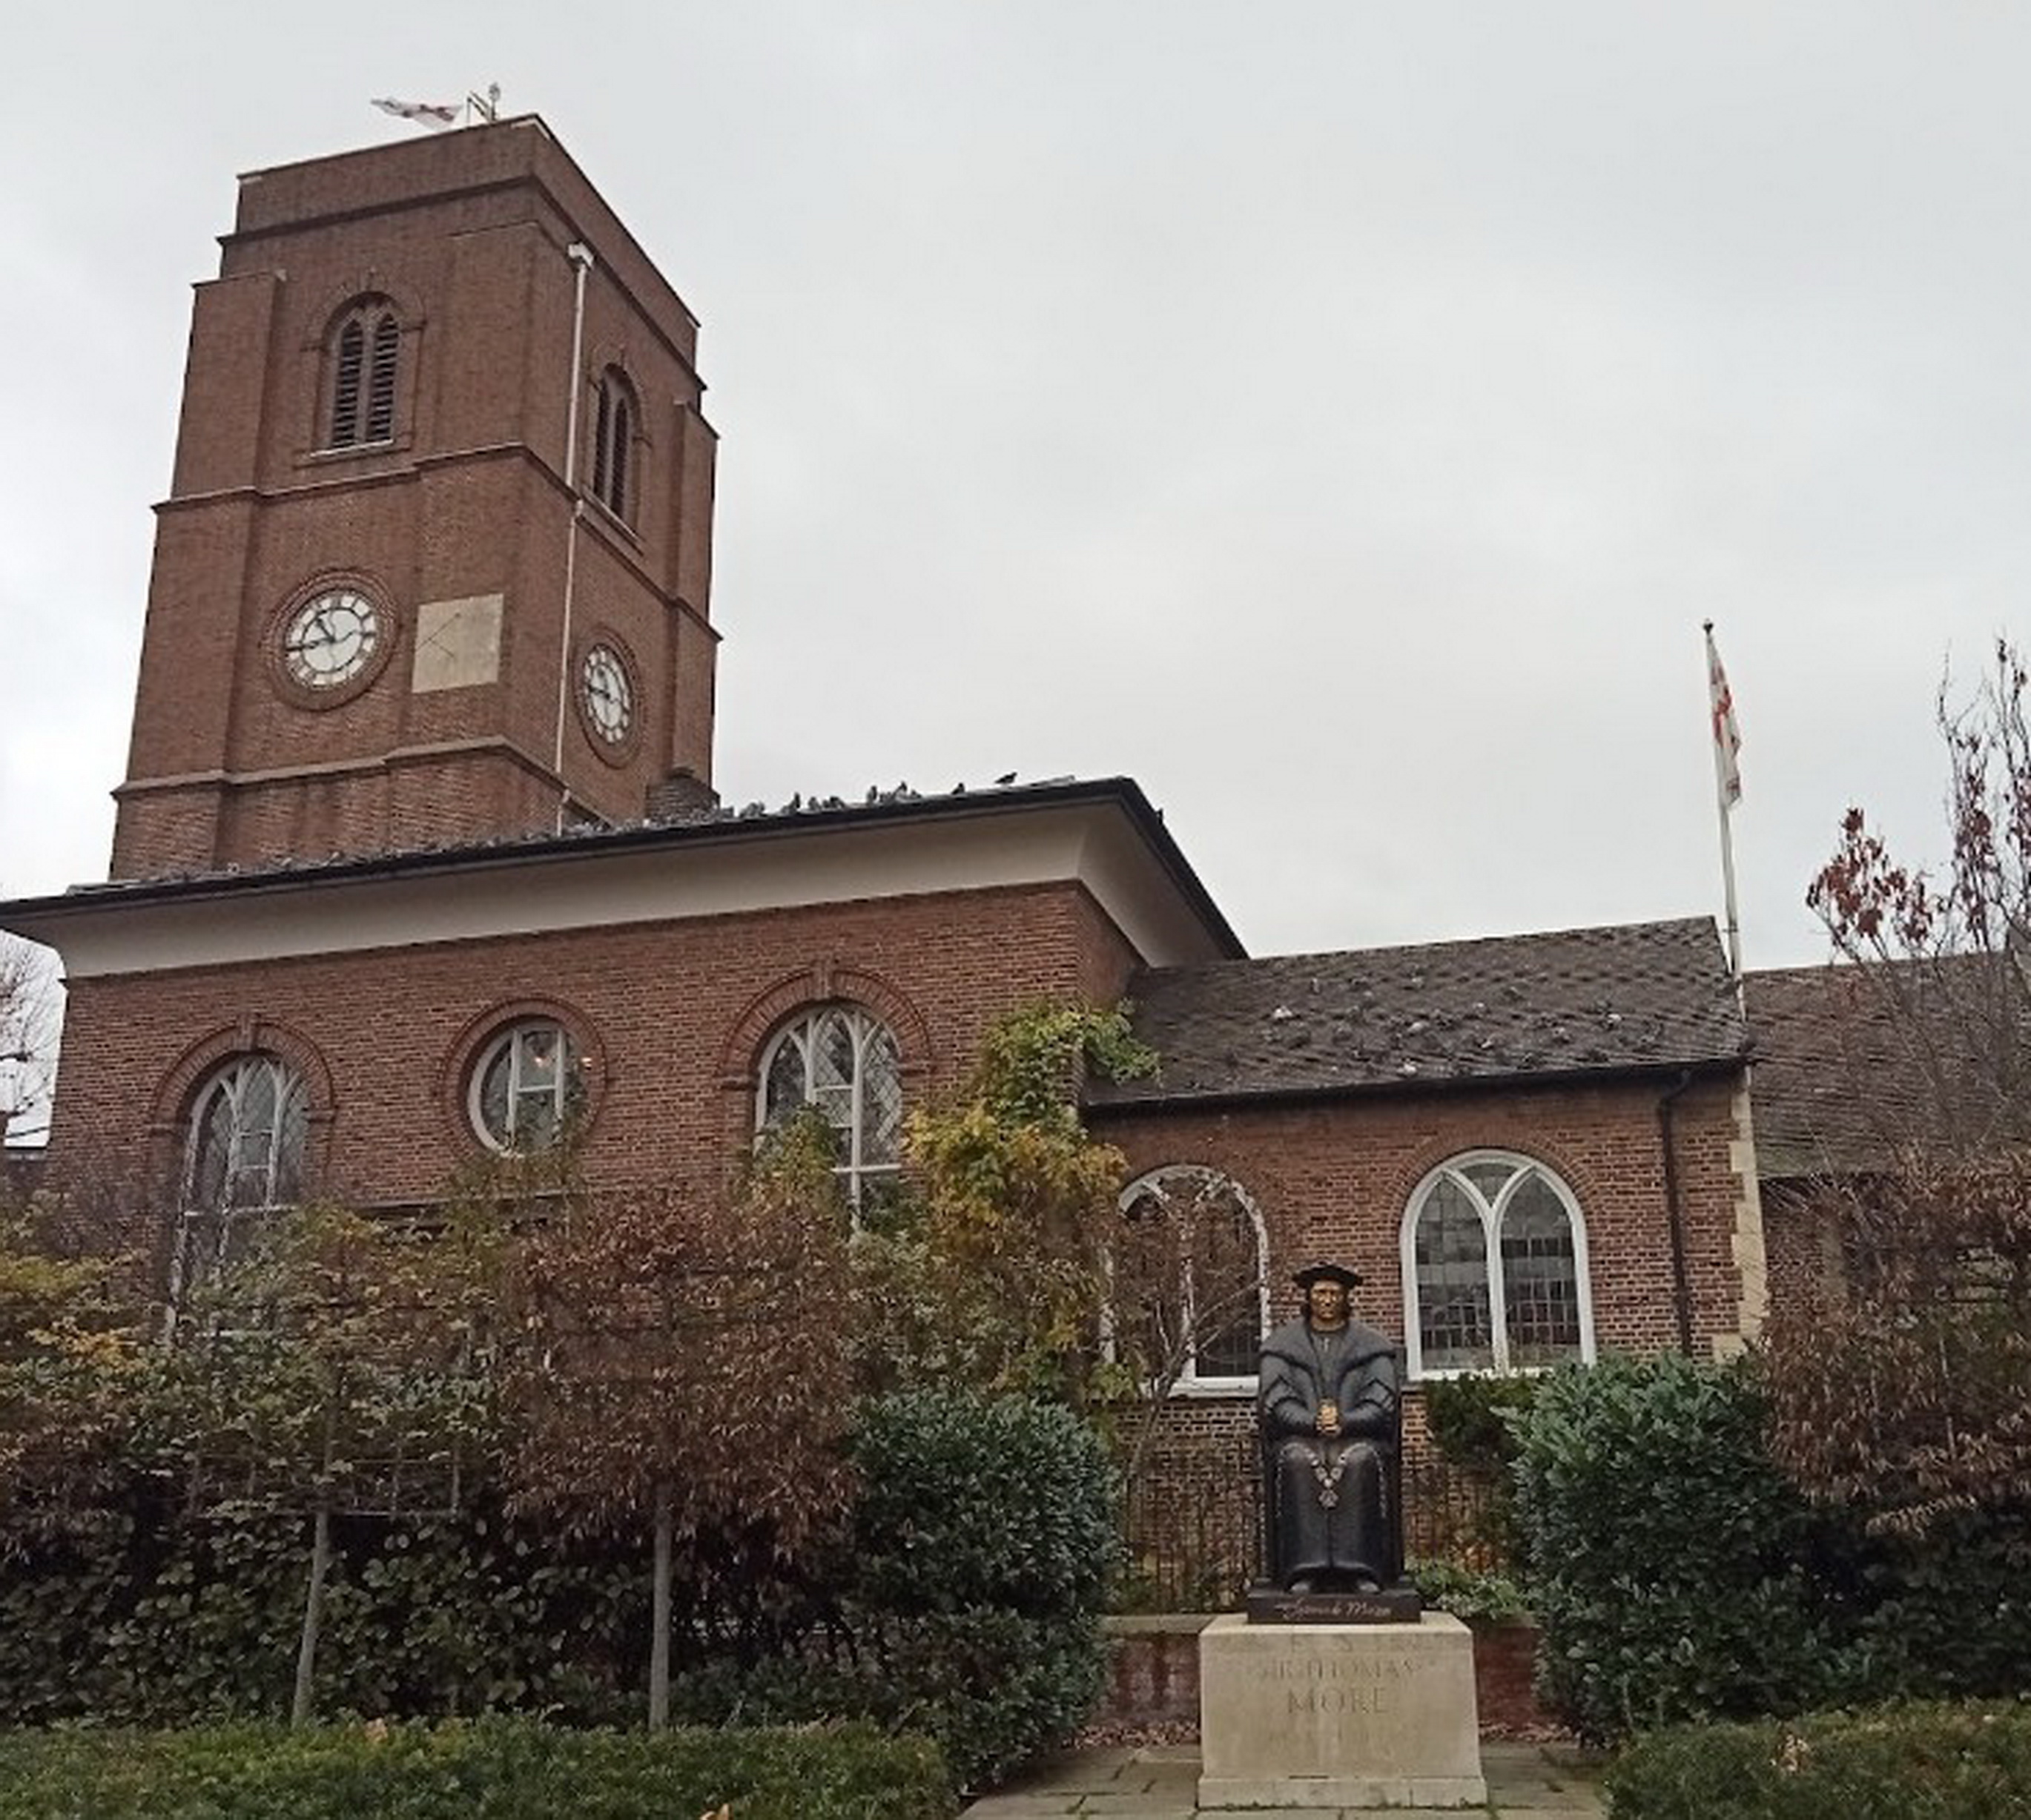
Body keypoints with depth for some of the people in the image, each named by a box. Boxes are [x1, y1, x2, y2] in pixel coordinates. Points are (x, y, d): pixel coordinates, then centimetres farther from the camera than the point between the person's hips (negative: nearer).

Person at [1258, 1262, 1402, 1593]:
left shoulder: (1373, 1346, 14)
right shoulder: (1280, 1345, 14)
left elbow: (1381, 1404, 2)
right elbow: (1276, 1402, 2)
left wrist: (1343, 1422, -17)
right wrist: (1314, 1422, -17)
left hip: (1358, 1436, 0)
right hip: (1299, 1436, 0)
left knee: (1360, 1460, -35)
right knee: (1297, 1461, -34)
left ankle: (1361, 1571, -34)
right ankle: (1305, 1571, -35)